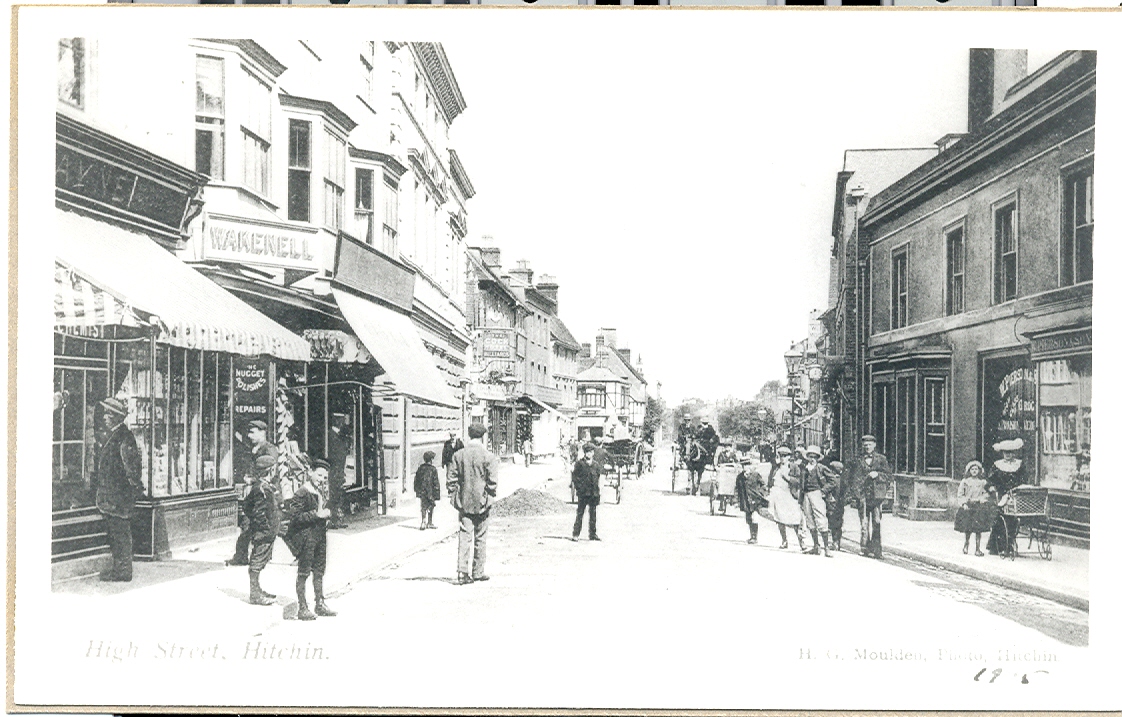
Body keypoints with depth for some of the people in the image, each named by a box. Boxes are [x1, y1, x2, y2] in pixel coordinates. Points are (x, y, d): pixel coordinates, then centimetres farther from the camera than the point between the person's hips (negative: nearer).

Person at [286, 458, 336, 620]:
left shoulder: (322, 491, 11)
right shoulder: (302, 492, -15)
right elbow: (295, 516, -20)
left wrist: (327, 513, 5)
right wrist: (316, 515, -22)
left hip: (320, 535, 8)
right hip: (306, 536, -8)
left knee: (319, 571, 15)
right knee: (303, 572, -1)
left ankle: (320, 605, 26)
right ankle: (303, 608, 6)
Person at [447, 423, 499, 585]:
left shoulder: (458, 455, 1)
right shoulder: (488, 456, -9)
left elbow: (452, 479, 3)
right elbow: (493, 481, -9)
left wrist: (454, 497, 11)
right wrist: (490, 495, 5)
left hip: (464, 503, 2)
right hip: (481, 502, -2)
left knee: (465, 537, 3)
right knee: (480, 538, 9)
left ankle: (462, 573, -5)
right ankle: (478, 573, 16)